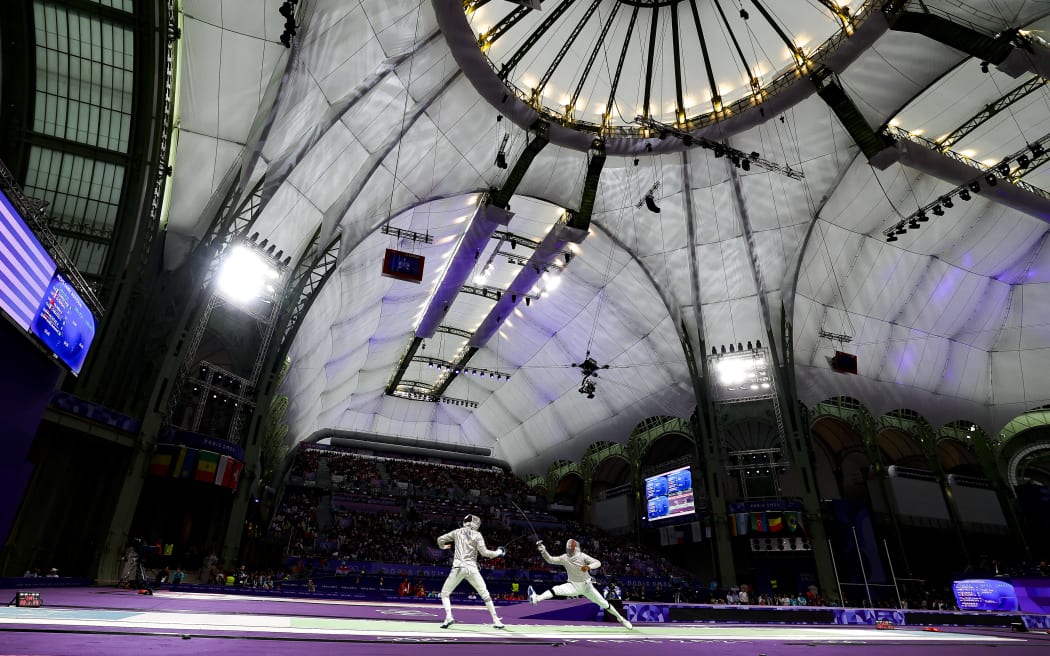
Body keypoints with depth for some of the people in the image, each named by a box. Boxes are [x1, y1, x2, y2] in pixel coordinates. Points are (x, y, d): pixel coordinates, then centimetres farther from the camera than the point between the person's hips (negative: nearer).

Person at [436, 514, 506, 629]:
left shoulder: (457, 532, 11)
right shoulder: (477, 535, 4)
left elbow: (440, 539, 13)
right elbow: (484, 552, -4)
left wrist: (443, 546, 35)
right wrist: (498, 552, 11)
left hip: (458, 567, 1)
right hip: (471, 568, 0)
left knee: (445, 593, 14)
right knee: (485, 595, 9)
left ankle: (449, 617, -8)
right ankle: (496, 621, 5)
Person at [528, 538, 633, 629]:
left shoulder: (582, 556, -17)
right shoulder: (564, 558, -9)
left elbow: (598, 563, -22)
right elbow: (550, 560, -15)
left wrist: (589, 566, -42)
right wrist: (543, 550, -32)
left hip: (586, 585, -1)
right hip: (573, 585, 1)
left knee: (604, 604, 4)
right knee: (556, 590, -25)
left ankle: (620, 618, 25)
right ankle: (536, 598, -43)